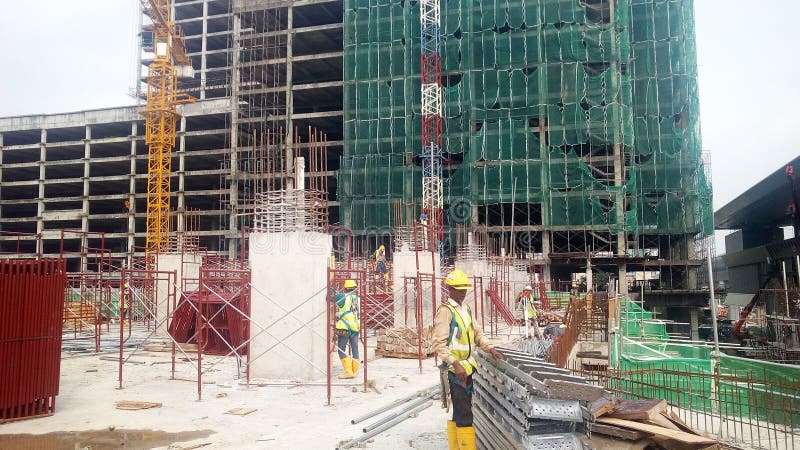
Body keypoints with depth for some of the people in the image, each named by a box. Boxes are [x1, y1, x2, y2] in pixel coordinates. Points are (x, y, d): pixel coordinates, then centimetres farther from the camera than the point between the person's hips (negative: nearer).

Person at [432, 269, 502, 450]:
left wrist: (490, 348, 6)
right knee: (464, 414, -7)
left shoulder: (466, 309, 13)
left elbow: (477, 333, 20)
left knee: (457, 412, 15)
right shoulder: (445, 311, -13)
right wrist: (456, 364, -22)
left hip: (468, 367, 8)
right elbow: (439, 344, -17)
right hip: (456, 370, -8)